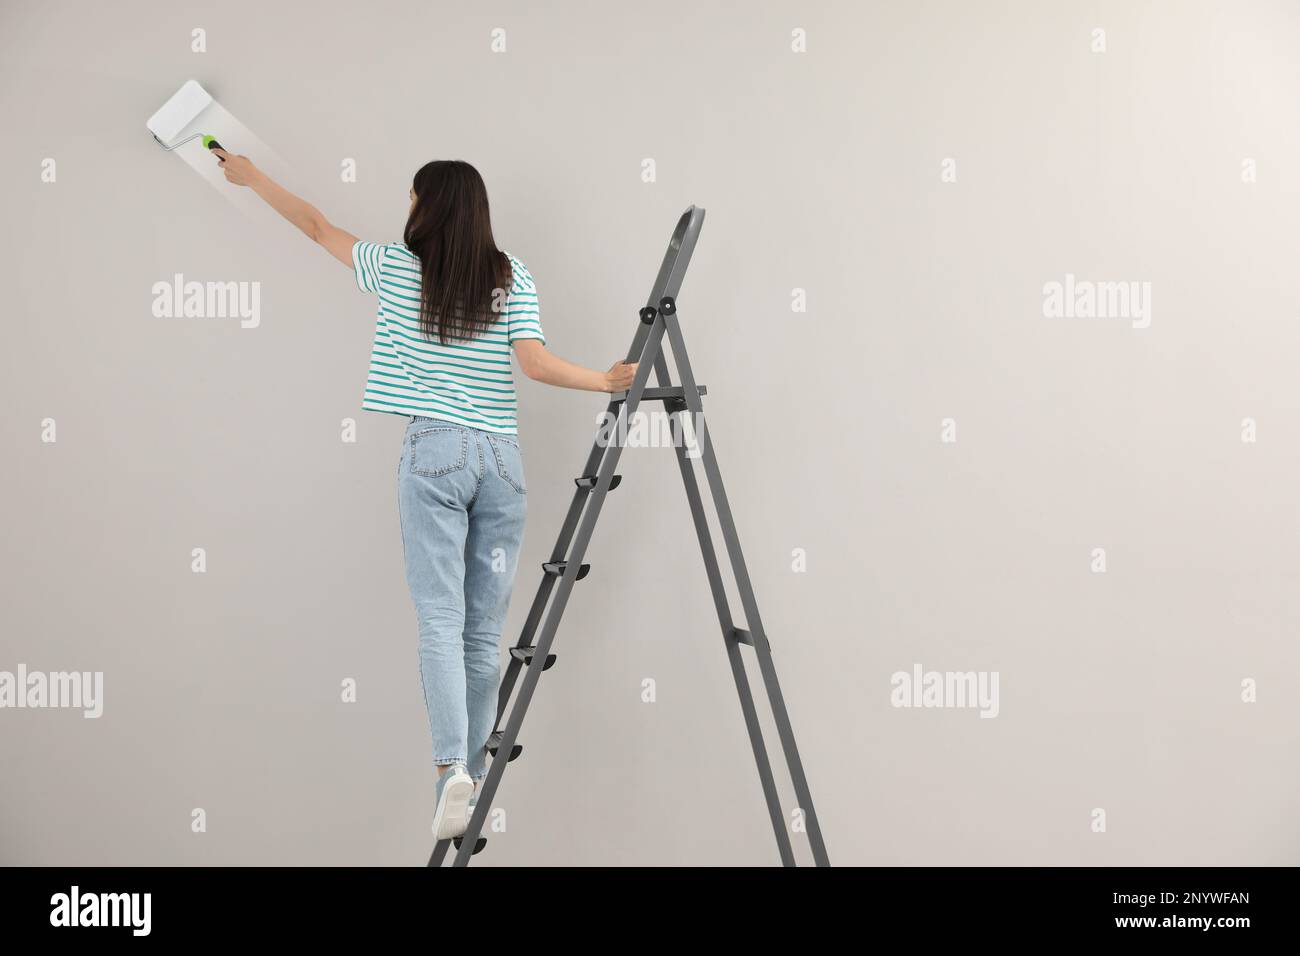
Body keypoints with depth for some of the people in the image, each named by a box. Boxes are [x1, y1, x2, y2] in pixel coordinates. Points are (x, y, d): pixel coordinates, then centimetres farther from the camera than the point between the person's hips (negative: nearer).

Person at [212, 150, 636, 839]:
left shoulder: (398, 267, 5)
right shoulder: (512, 278, 5)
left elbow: (316, 226, 19)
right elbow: (535, 363, -5)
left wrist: (251, 177, 34)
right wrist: (604, 381, 9)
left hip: (434, 452, -2)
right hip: (501, 455, 3)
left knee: (441, 620, -6)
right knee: (484, 628, 8)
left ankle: (452, 769, -19)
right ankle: (474, 769, 17)